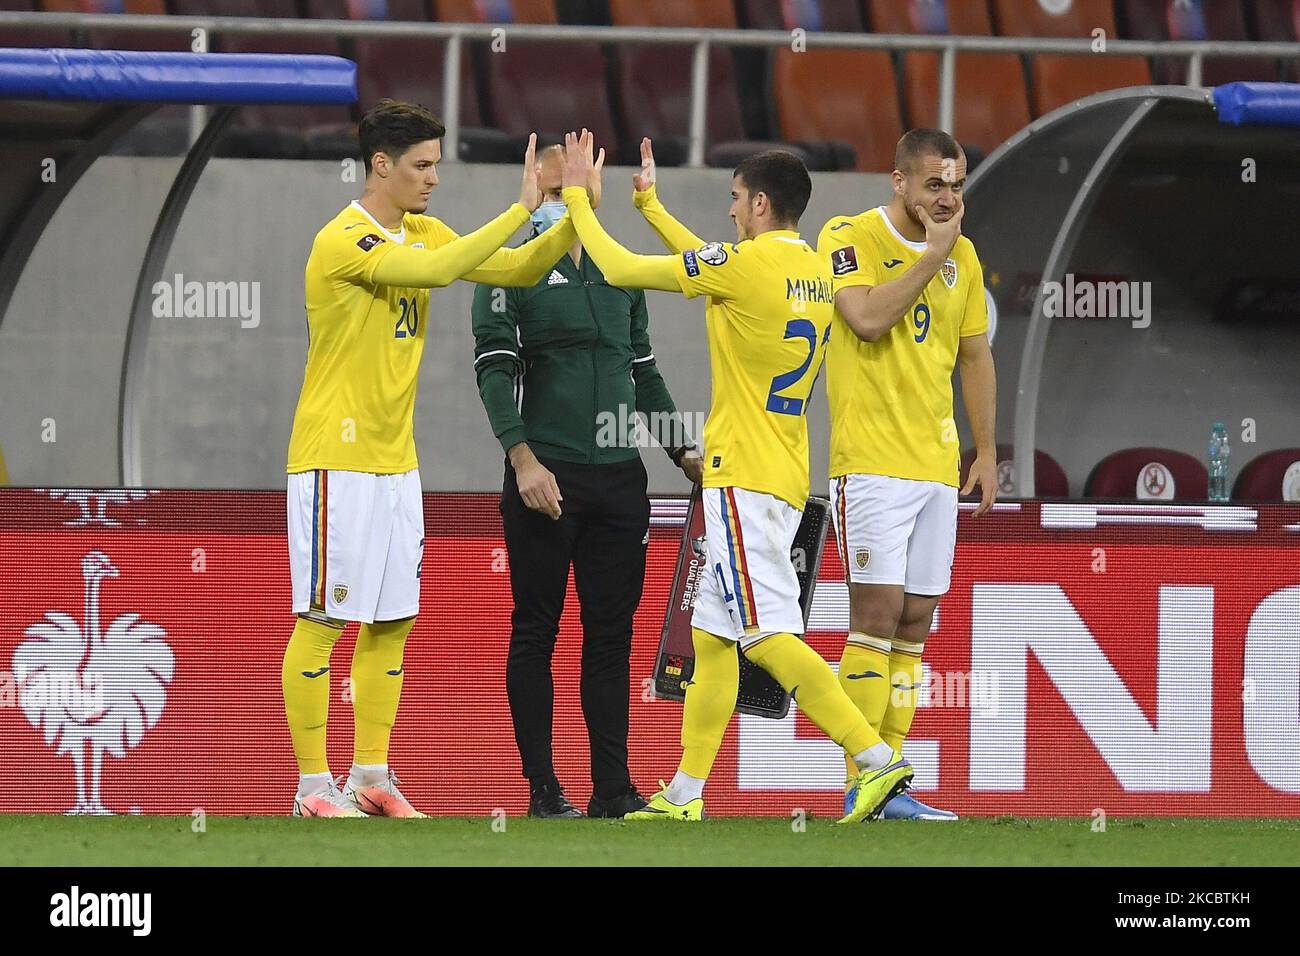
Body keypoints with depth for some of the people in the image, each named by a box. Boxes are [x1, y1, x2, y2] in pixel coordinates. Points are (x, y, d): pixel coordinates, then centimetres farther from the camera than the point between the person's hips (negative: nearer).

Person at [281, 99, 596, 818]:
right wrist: (522, 208, -27)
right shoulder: (345, 241, -16)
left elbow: (516, 270, 10)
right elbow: (437, 269, -30)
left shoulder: (421, 232, 11)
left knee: (392, 623, 9)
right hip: (336, 461, -8)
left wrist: (572, 219, -6)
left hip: (395, 462, 8)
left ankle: (371, 775, 16)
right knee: (321, 622, -4)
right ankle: (314, 786, -1)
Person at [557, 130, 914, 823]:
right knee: (711, 637, 13)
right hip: (783, 474, 9)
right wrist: (650, 205, 36)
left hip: (744, 478, -9)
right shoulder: (814, 271, 12)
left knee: (768, 635, -14)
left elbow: (618, 268, -8)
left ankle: (875, 759, -22)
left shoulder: (749, 264, -14)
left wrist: (577, 196, 7)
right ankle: (685, 797, 16)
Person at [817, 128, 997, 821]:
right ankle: (860, 784, -11)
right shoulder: (850, 237, -5)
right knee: (877, 615, -12)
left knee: (914, 624, 5)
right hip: (871, 463, -6)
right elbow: (867, 317, -22)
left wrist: (986, 451, 16)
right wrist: (933, 255, -14)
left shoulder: (962, 255, 13)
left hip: (937, 465, 6)